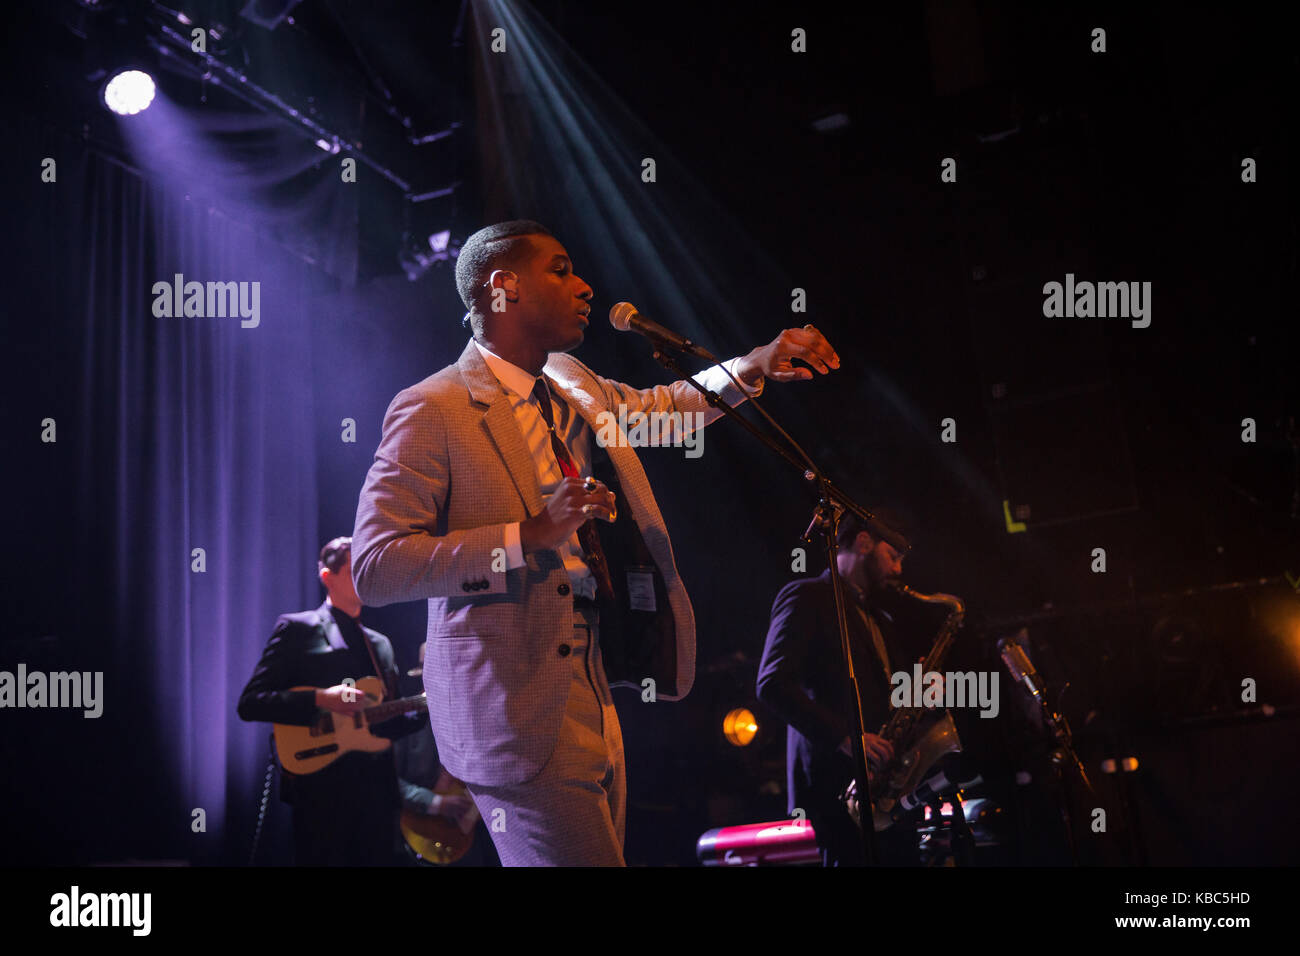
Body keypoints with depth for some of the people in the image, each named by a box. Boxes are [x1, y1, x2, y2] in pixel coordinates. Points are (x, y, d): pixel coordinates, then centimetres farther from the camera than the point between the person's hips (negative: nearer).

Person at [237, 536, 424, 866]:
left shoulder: (380, 644, 20)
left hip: (377, 787, 6)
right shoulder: (297, 628, 0)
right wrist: (320, 700, -20)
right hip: (321, 784, -6)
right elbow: (250, 703, -9)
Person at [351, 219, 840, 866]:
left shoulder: (573, 385, 11)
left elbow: (661, 406, 31)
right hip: (520, 709, -8)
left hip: (594, 692, 8)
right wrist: (531, 535, -26)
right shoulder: (432, 410, -12)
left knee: (604, 850, 14)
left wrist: (752, 367, 13)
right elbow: (375, 568, -19)